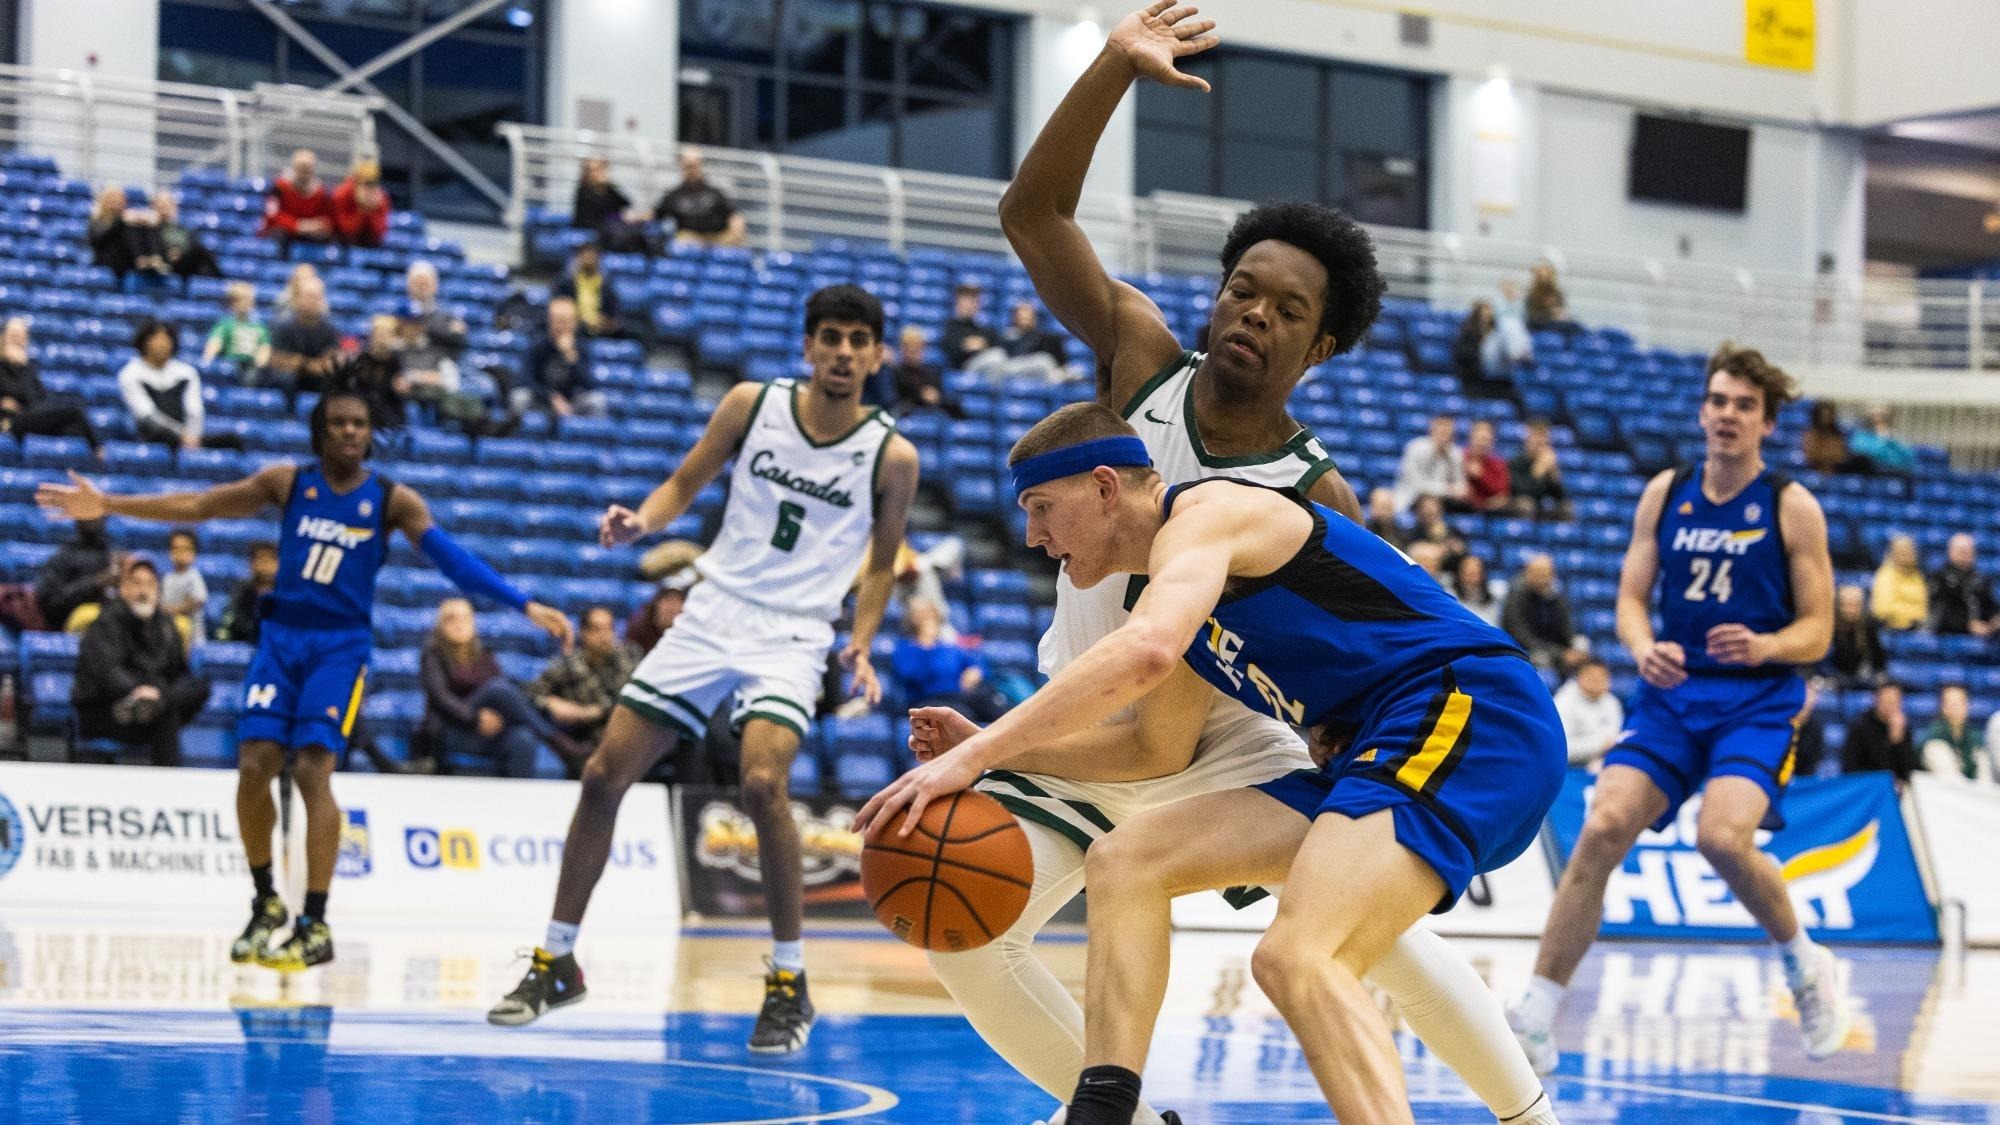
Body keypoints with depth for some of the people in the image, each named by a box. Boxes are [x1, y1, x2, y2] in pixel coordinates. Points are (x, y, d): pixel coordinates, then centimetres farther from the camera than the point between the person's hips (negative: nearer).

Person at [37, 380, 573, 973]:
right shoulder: (289, 482, 4)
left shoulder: (392, 499, -2)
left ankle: (316, 925, -11)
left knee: (312, 768, -16)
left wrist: (524, 605, -19)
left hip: (341, 644, -2)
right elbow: (201, 505, 6)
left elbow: (450, 556, -9)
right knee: (255, 763, -9)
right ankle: (266, 903, 12)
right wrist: (108, 506, 2)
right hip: (281, 635, 2)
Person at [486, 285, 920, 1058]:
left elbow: (880, 562, 8)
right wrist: (640, 522, -11)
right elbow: (685, 484, 9)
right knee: (604, 775, 1)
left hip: (793, 637, -3)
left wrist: (860, 646, -6)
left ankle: (789, 982, -11)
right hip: (709, 616, 3)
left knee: (762, 782, -28)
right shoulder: (752, 405, -1)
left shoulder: (891, 457, -5)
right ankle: (556, 962, 18)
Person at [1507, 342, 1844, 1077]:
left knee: (1722, 837, -27)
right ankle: (1534, 1021, -12)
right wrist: (1644, 648, -14)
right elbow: (1631, 597, 9)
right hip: (1673, 691, 3)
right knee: (1602, 830, -15)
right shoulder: (1665, 493, 7)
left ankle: (1806, 964, 5)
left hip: (1757, 702, -3)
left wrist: (1763, 645, -23)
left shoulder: (1791, 508, -2)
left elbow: (1816, 631, -2)